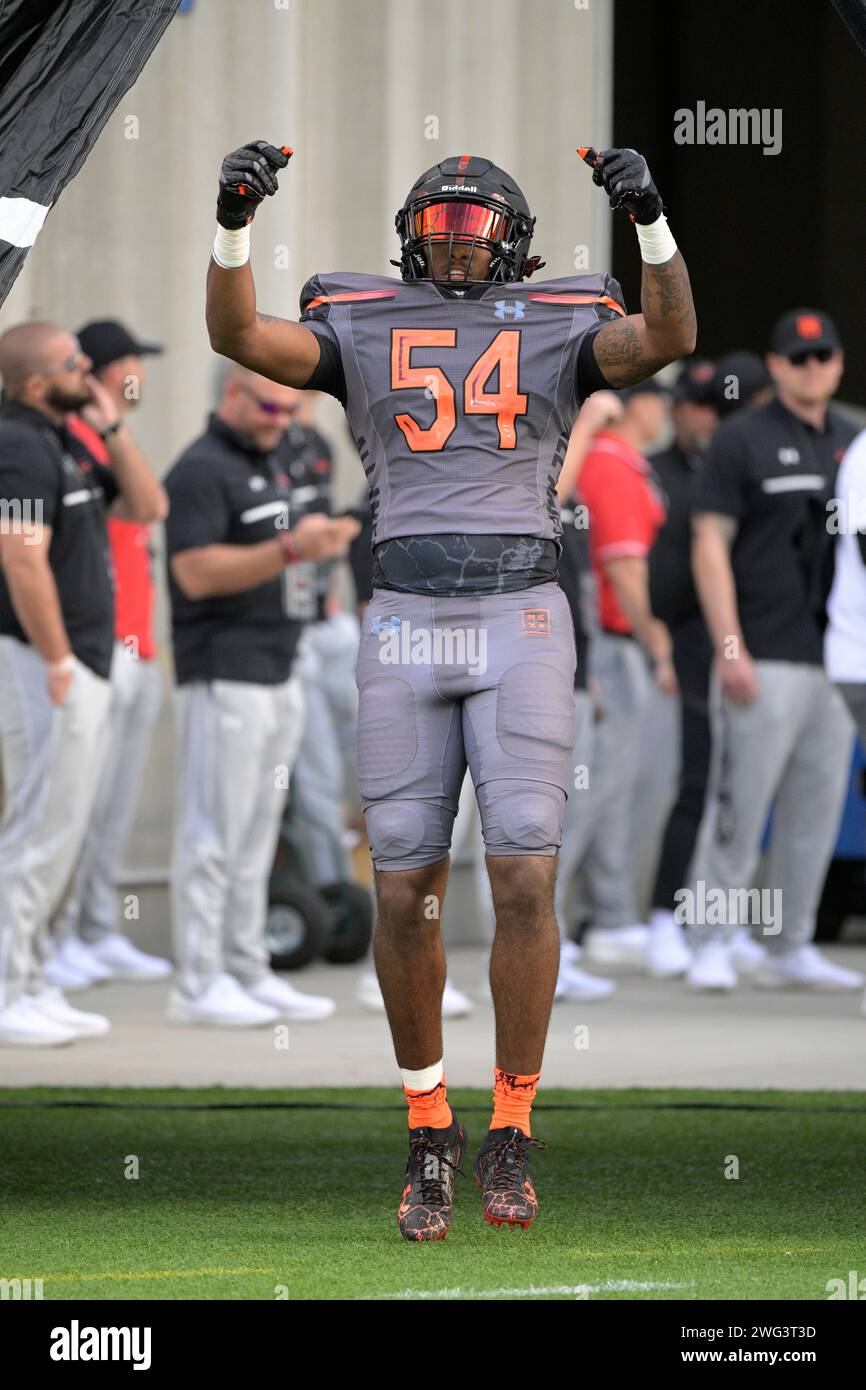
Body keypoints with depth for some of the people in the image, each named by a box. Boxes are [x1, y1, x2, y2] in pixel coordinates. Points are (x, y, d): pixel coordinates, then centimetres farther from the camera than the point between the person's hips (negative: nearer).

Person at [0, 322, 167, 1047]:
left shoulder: (67, 443, 15)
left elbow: (147, 507, 16)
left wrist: (111, 427, 6)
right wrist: (58, 663, -22)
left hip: (84, 662, 10)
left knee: (59, 831, 12)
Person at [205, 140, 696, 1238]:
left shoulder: (559, 330, 10)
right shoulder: (363, 331, 12)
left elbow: (669, 336, -9)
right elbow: (238, 335, -4)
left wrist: (649, 216, -24)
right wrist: (234, 220, -20)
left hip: (523, 622, -1)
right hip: (405, 623, 1)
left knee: (524, 880, -10)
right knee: (405, 892, 0)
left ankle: (510, 1136, 4)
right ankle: (429, 1127, 19)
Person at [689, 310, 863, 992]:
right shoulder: (742, 439, -2)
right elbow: (710, 545, -6)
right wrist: (729, 649, -14)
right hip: (764, 657, -6)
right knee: (740, 807, -7)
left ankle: (791, 948, 13)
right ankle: (713, 944, 0)